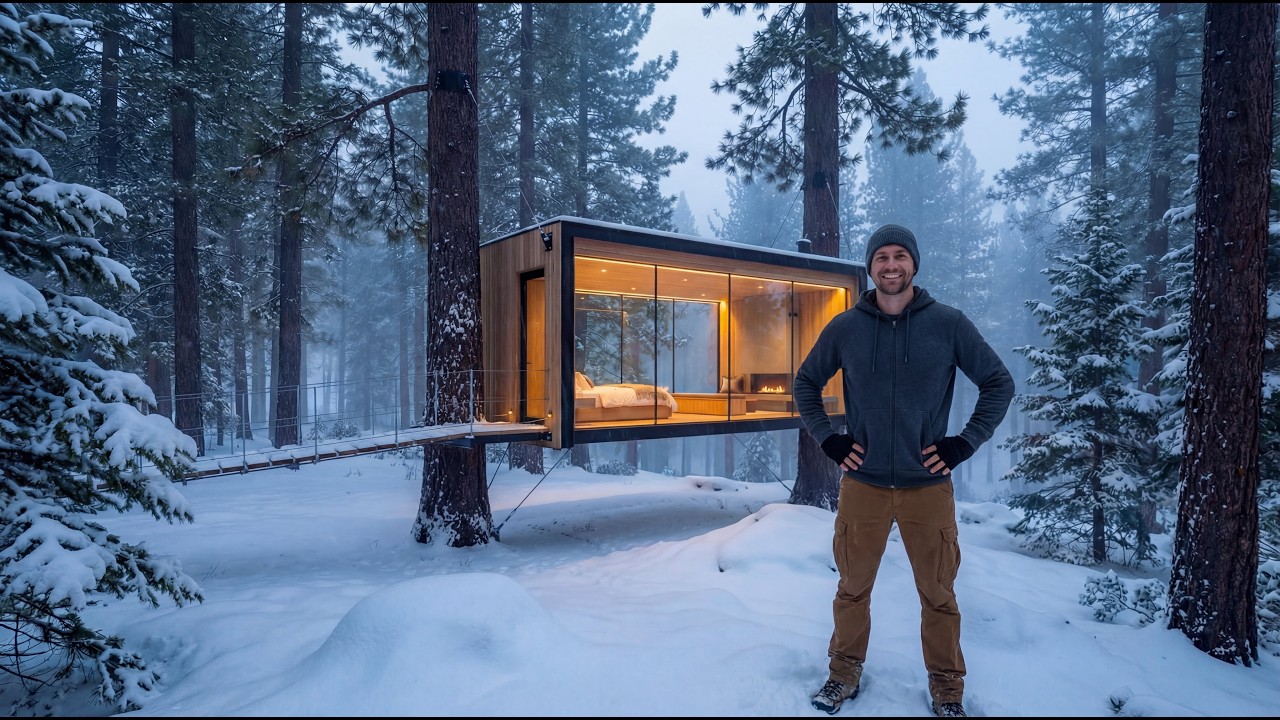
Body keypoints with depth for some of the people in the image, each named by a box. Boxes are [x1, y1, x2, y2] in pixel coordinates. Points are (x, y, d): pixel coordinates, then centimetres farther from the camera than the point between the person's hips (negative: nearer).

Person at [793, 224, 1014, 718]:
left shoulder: (948, 323, -3)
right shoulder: (844, 328, -1)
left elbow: (999, 384, 5)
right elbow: (806, 384, 11)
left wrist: (965, 443, -4)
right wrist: (827, 439, 1)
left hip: (928, 487, 0)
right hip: (862, 485, 1)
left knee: (938, 596, 11)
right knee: (853, 590, 11)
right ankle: (844, 673, 30)